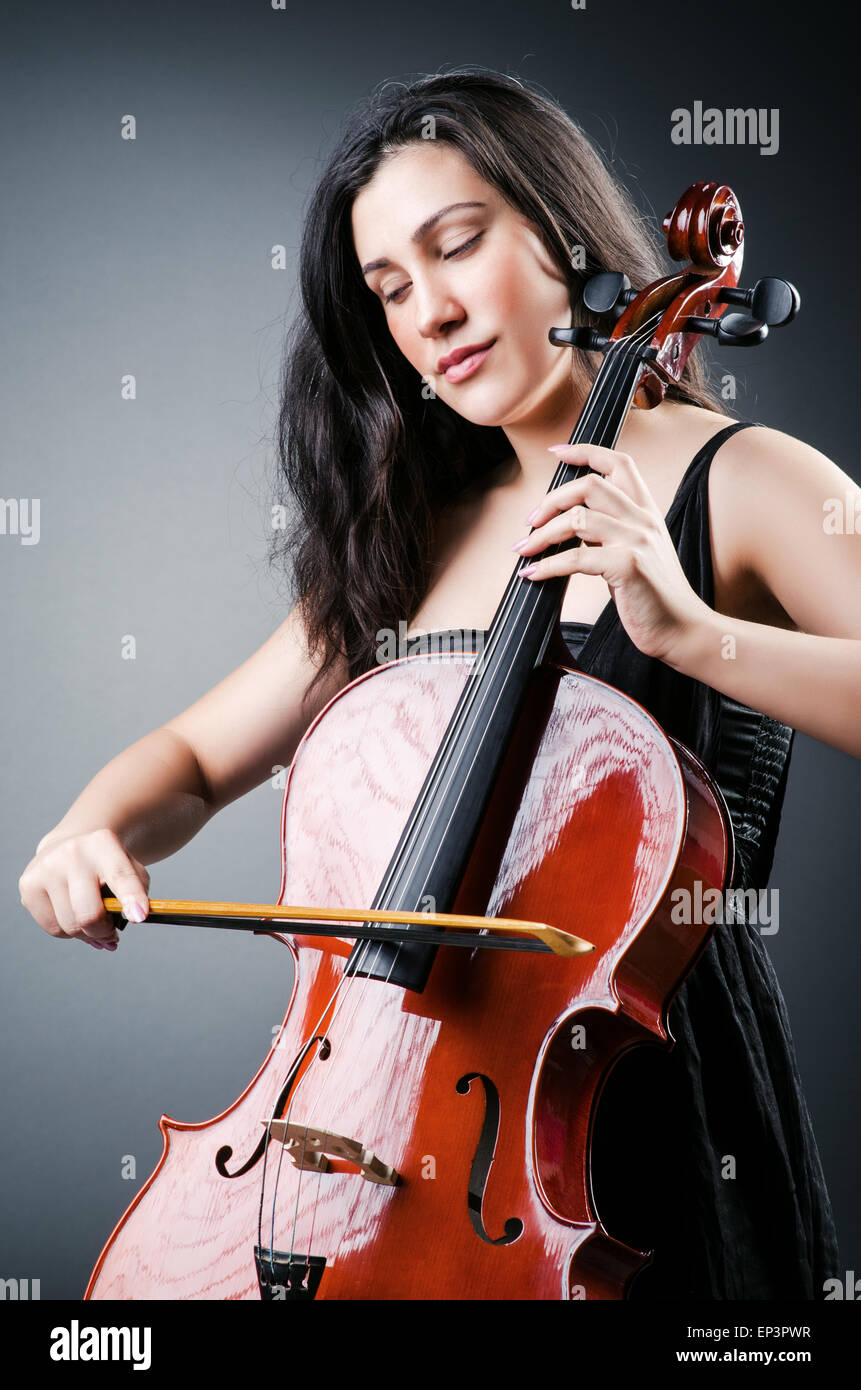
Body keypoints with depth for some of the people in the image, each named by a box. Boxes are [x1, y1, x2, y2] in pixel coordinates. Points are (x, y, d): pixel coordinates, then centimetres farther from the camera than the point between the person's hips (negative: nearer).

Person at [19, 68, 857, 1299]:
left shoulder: (743, 484, -4)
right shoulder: (418, 537, 12)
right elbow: (195, 759, 14)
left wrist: (693, 634, -28)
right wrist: (98, 827, -6)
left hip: (659, 1118, -4)